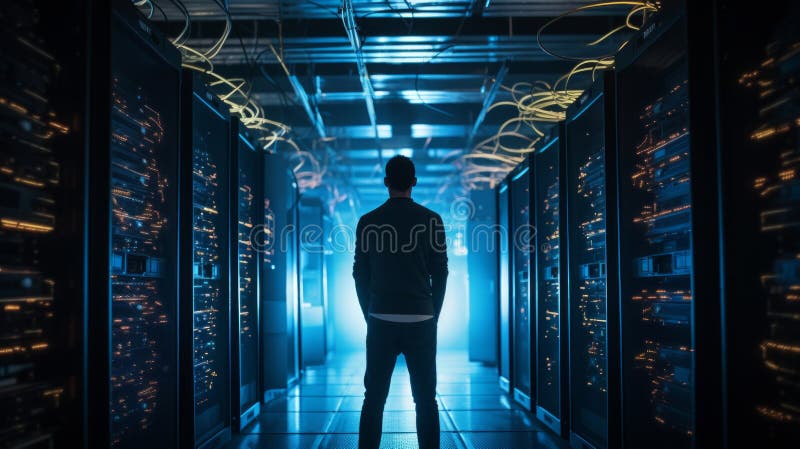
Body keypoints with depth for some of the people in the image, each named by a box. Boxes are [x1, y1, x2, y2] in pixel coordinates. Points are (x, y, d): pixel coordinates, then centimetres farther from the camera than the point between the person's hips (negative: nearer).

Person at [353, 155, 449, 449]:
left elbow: (360, 275, 4)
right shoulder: (431, 220, 0)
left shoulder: (368, 222, 2)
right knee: (426, 400, 7)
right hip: (421, 320, 0)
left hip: (381, 322, 1)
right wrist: (433, 316, 12)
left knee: (374, 399, 8)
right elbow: (440, 273, 2)